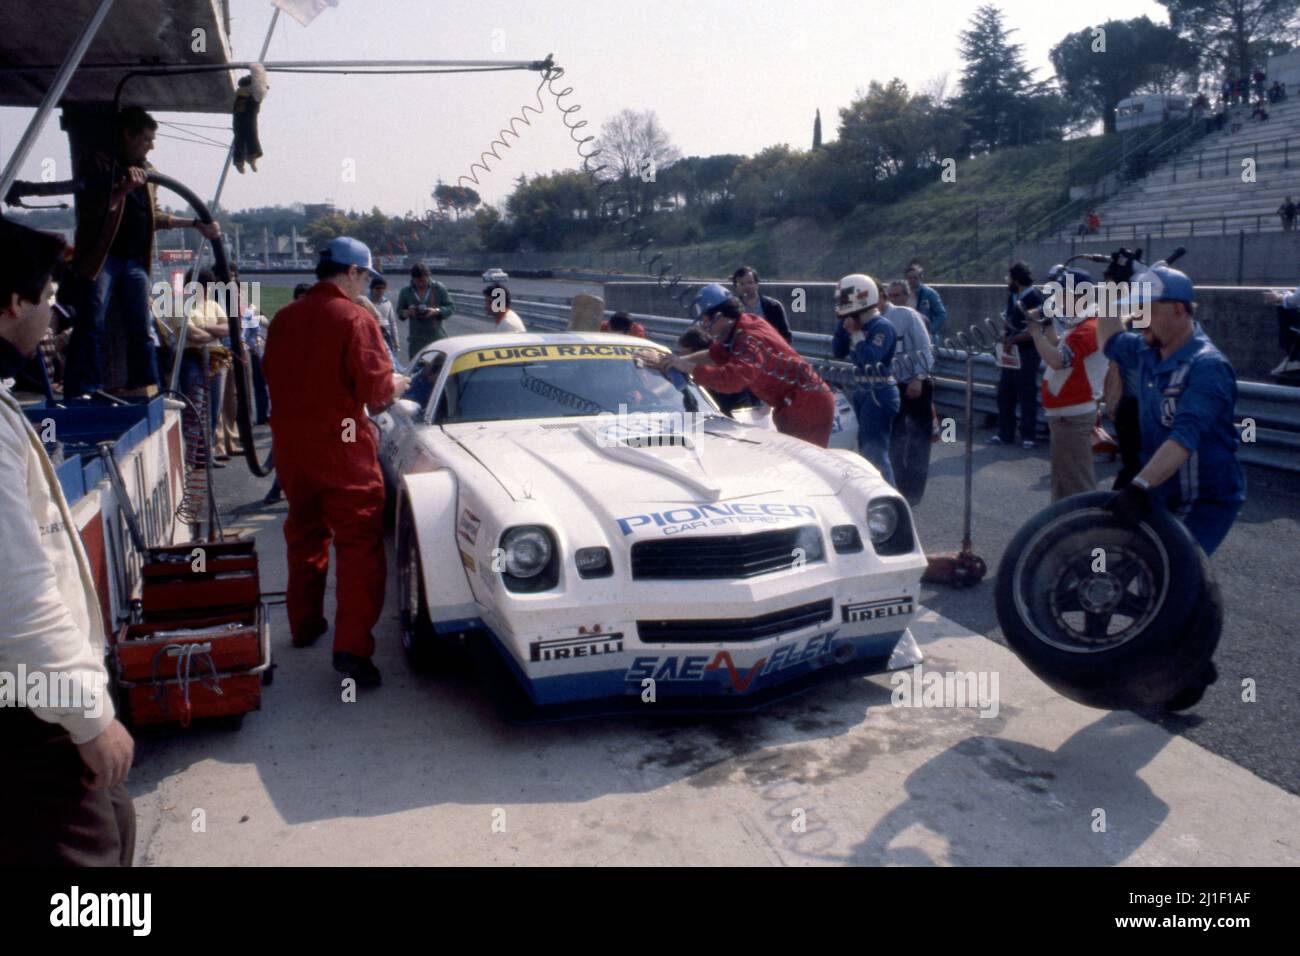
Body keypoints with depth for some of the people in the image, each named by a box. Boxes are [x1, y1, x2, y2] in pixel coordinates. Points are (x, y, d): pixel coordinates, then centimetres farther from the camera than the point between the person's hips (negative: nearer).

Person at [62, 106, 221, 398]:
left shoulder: (146, 171, 19)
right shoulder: (99, 165, -2)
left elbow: (154, 217, 25)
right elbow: (88, 209, -14)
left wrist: (196, 224, 23)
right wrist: (123, 189, -25)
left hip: (135, 262, 6)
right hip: (100, 260, -6)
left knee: (142, 331, 6)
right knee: (91, 329, -9)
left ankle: (146, 392, 11)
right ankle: (81, 396, -7)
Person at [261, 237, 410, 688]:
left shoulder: (284, 318, 5)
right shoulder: (354, 318, -14)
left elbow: (273, 376, 17)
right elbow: (376, 390, -17)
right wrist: (396, 383, 4)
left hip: (290, 446, 7)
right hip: (341, 448, -6)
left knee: (304, 536, 22)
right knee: (359, 546, -2)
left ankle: (304, 624, 34)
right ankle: (352, 646, -9)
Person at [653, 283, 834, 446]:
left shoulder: (750, 339, -24)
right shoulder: (744, 327, 8)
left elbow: (731, 380, -39)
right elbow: (714, 354, 21)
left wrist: (686, 367, -31)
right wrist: (682, 359, 4)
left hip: (808, 406, -10)